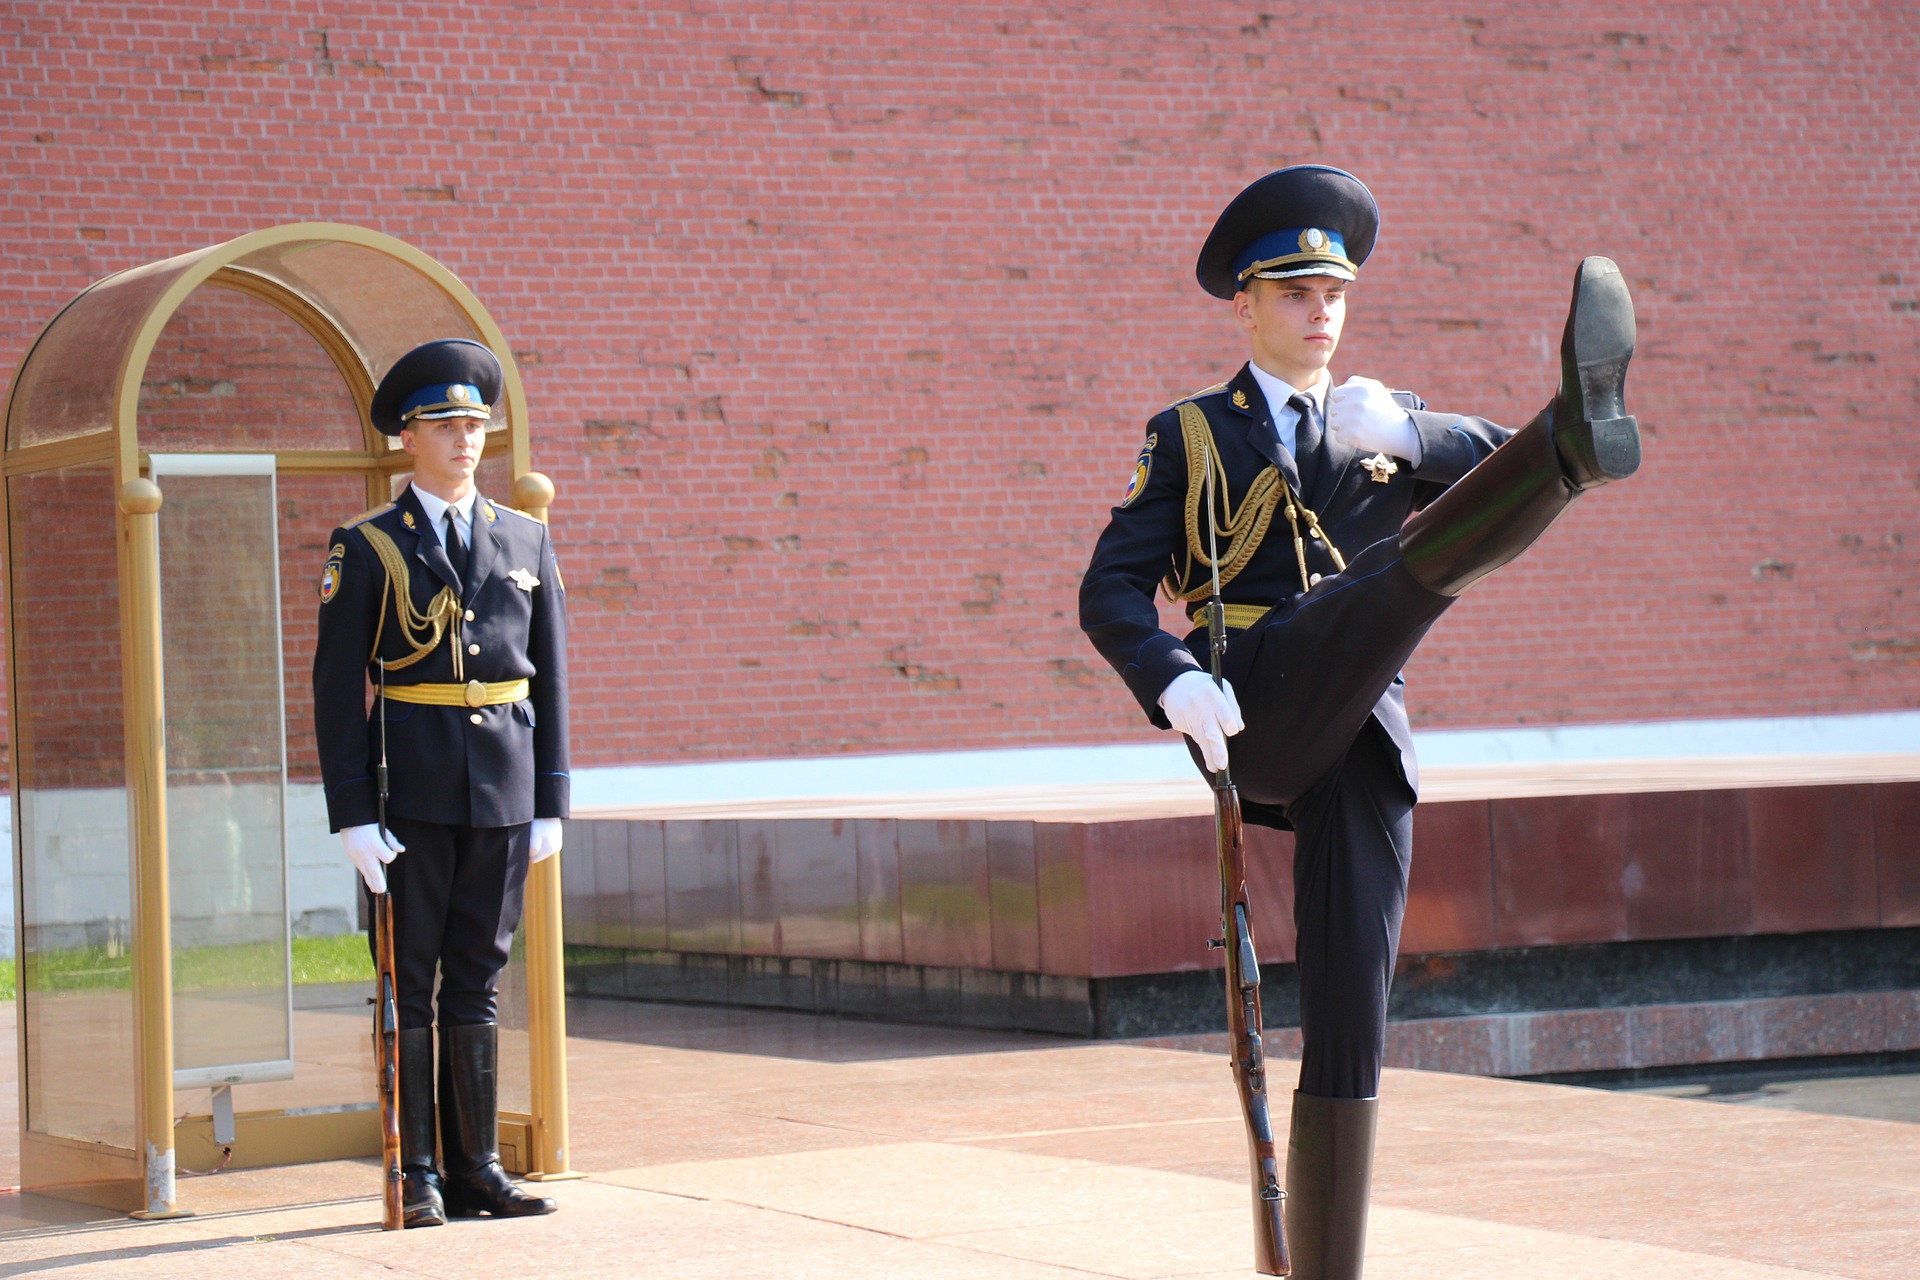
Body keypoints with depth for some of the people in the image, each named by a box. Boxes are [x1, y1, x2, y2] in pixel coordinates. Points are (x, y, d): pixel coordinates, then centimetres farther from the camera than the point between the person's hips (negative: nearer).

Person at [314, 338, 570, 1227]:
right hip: (410, 792, -3)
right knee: (408, 983, 0)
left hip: (504, 788, 3)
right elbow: (336, 687, -3)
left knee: (478, 980, 7)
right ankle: (416, 1179, 4)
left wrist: (550, 804, 6)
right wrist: (352, 817, -10)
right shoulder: (366, 549, 0)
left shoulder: (525, 543, 10)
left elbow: (550, 679, 12)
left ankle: (476, 1171, 11)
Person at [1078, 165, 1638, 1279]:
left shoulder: (1389, 428, 27)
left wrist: (1387, 432, -6)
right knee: (1431, 554, -28)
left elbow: (1509, 469, 10)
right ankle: (1578, 436, -58)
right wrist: (1174, 683, -16)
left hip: (1361, 738, 4)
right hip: (1259, 718, -4)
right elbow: (1110, 593, 5)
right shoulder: (1190, 436, 17)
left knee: (1349, 1027, -2)